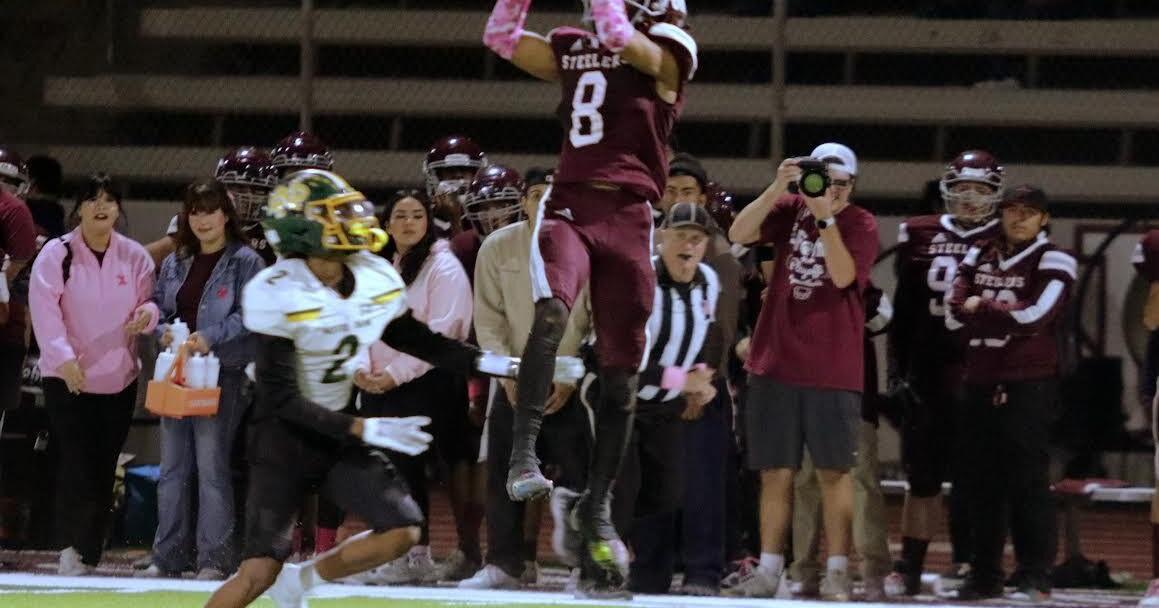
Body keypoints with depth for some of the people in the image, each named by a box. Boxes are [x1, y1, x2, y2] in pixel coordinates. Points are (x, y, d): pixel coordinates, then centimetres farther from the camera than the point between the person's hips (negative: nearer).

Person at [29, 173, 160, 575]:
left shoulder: (134, 256, 6)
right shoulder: (57, 254, -4)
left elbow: (152, 301, 12)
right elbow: (44, 310, -12)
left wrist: (147, 313, -14)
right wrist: (63, 358, -24)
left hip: (119, 378, 3)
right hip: (67, 378, -3)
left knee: (104, 468, 4)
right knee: (77, 463, -12)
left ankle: (88, 555, 11)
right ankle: (71, 546, -2)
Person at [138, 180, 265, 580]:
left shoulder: (245, 262, -2)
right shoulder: (174, 264, 16)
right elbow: (155, 306, 17)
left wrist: (210, 337, -21)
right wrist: (163, 331, -4)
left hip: (223, 372, -6)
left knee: (211, 465, -9)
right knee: (173, 467, 7)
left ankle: (215, 558, -6)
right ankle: (169, 556, 12)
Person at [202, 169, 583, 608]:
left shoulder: (376, 279, -4)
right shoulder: (276, 294, -22)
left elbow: (422, 343, 9)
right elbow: (282, 399, -22)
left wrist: (514, 367, 2)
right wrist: (368, 430, -27)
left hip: (340, 433, 6)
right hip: (286, 437, -6)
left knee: (403, 531, -6)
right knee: (261, 569, -14)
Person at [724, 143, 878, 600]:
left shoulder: (860, 225, 1)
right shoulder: (790, 211, 8)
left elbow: (843, 276, -15)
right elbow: (739, 234, -8)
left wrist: (825, 217, -22)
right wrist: (777, 189, -18)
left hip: (832, 369, -3)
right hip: (775, 363, 3)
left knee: (834, 471, 0)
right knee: (775, 472, 5)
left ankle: (837, 571, 3)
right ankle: (768, 569, 9)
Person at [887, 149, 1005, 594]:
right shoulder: (920, 236, 10)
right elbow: (904, 311, 13)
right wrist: (896, 369, 8)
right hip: (928, 370, 3)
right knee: (922, 472, 7)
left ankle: (966, 562, 1)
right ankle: (910, 565, 11)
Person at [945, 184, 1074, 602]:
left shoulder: (1052, 262, -1)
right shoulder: (979, 257, 14)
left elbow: (1035, 316, -14)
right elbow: (956, 316, 4)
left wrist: (982, 309, -4)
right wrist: (1007, 318, -8)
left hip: (1029, 384, -6)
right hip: (980, 383, 6)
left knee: (1028, 481, -9)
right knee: (981, 481, 8)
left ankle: (1036, 578, -8)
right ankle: (985, 575, 15)